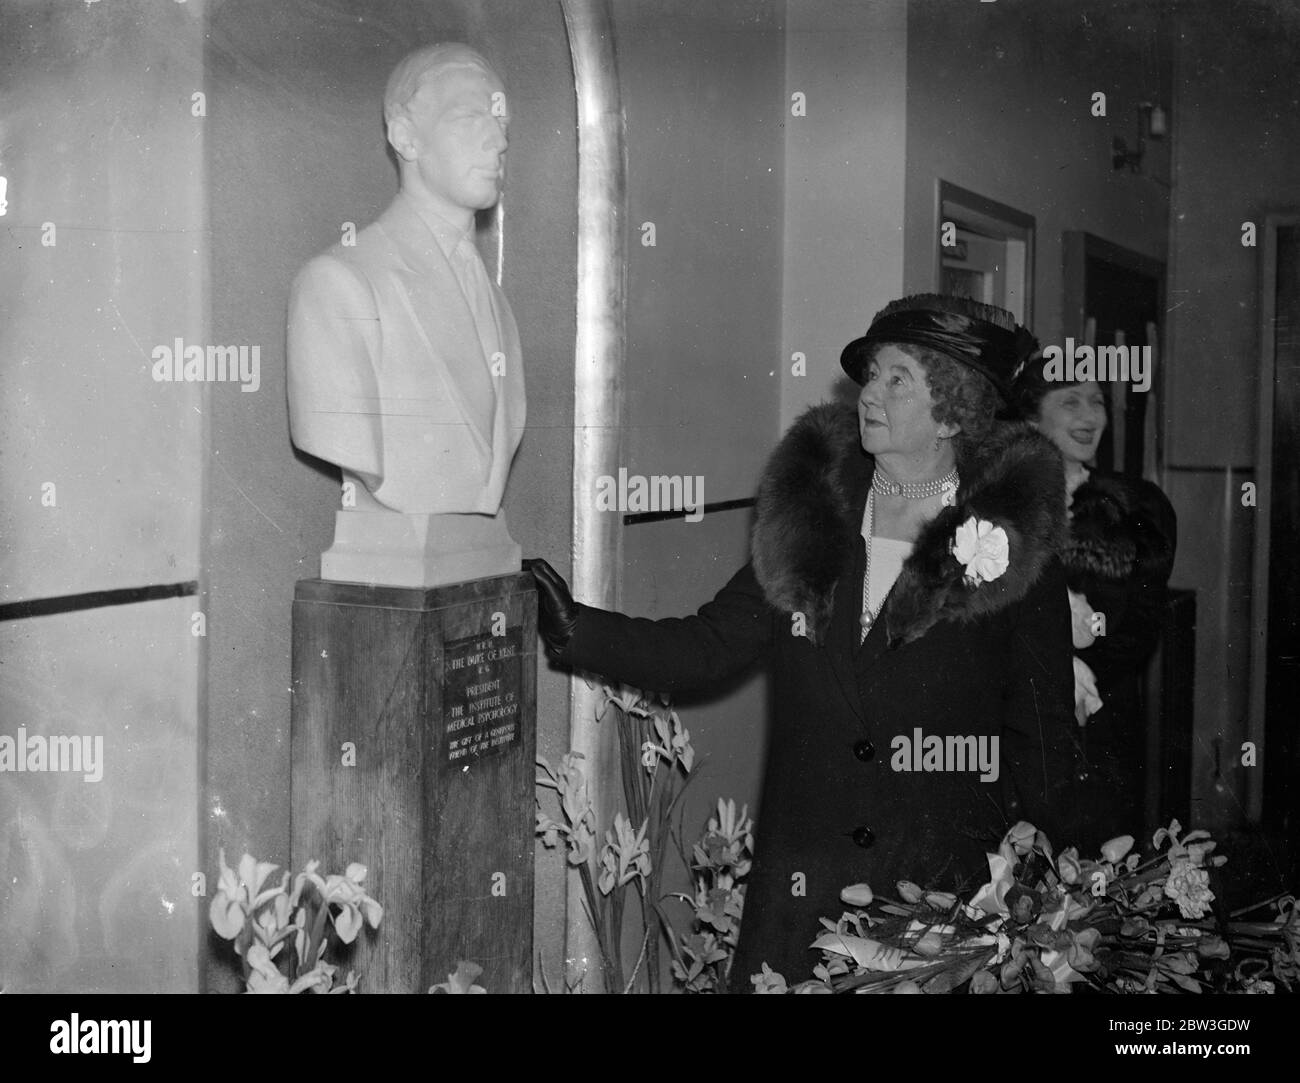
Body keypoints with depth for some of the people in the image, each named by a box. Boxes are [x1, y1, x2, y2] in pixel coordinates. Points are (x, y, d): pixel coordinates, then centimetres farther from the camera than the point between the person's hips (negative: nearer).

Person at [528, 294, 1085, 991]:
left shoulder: (1012, 540, -4)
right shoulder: (809, 513, 5)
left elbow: (1046, 733, -2)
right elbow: (709, 646, 3)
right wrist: (574, 629, -7)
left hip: (953, 888, -2)